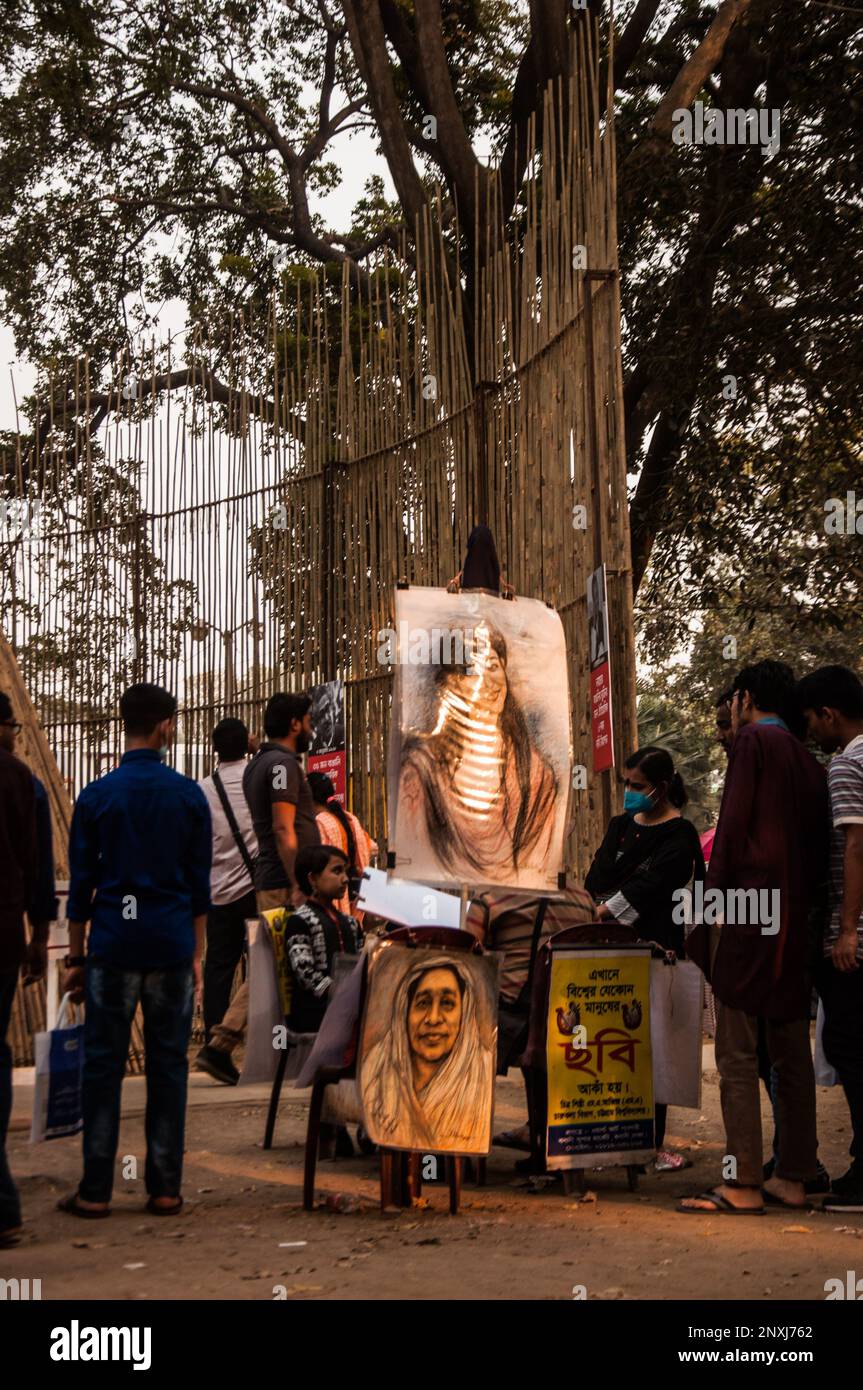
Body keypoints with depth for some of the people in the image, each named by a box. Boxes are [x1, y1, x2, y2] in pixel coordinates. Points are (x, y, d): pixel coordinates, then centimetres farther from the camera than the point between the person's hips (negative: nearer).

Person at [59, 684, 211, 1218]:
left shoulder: (96, 797, 0)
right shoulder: (189, 795, 1)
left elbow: (82, 885, 2)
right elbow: (200, 884, 4)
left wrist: (77, 956, 10)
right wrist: (196, 953, 12)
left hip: (113, 946, 0)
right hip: (171, 945, 1)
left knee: (103, 1065, 5)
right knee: (168, 1065, 7)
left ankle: (95, 1190, 8)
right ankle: (165, 1189, 10)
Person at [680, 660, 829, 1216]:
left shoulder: (753, 740, -2)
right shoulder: (808, 759, 19)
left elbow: (733, 826, -11)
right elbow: (819, 844, 17)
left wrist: (712, 899, -8)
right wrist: (805, 904, 18)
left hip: (751, 907, -8)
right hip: (797, 921, 8)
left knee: (738, 1055, -7)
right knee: (792, 1054, 10)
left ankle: (744, 1184, -9)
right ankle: (793, 1177, 12)